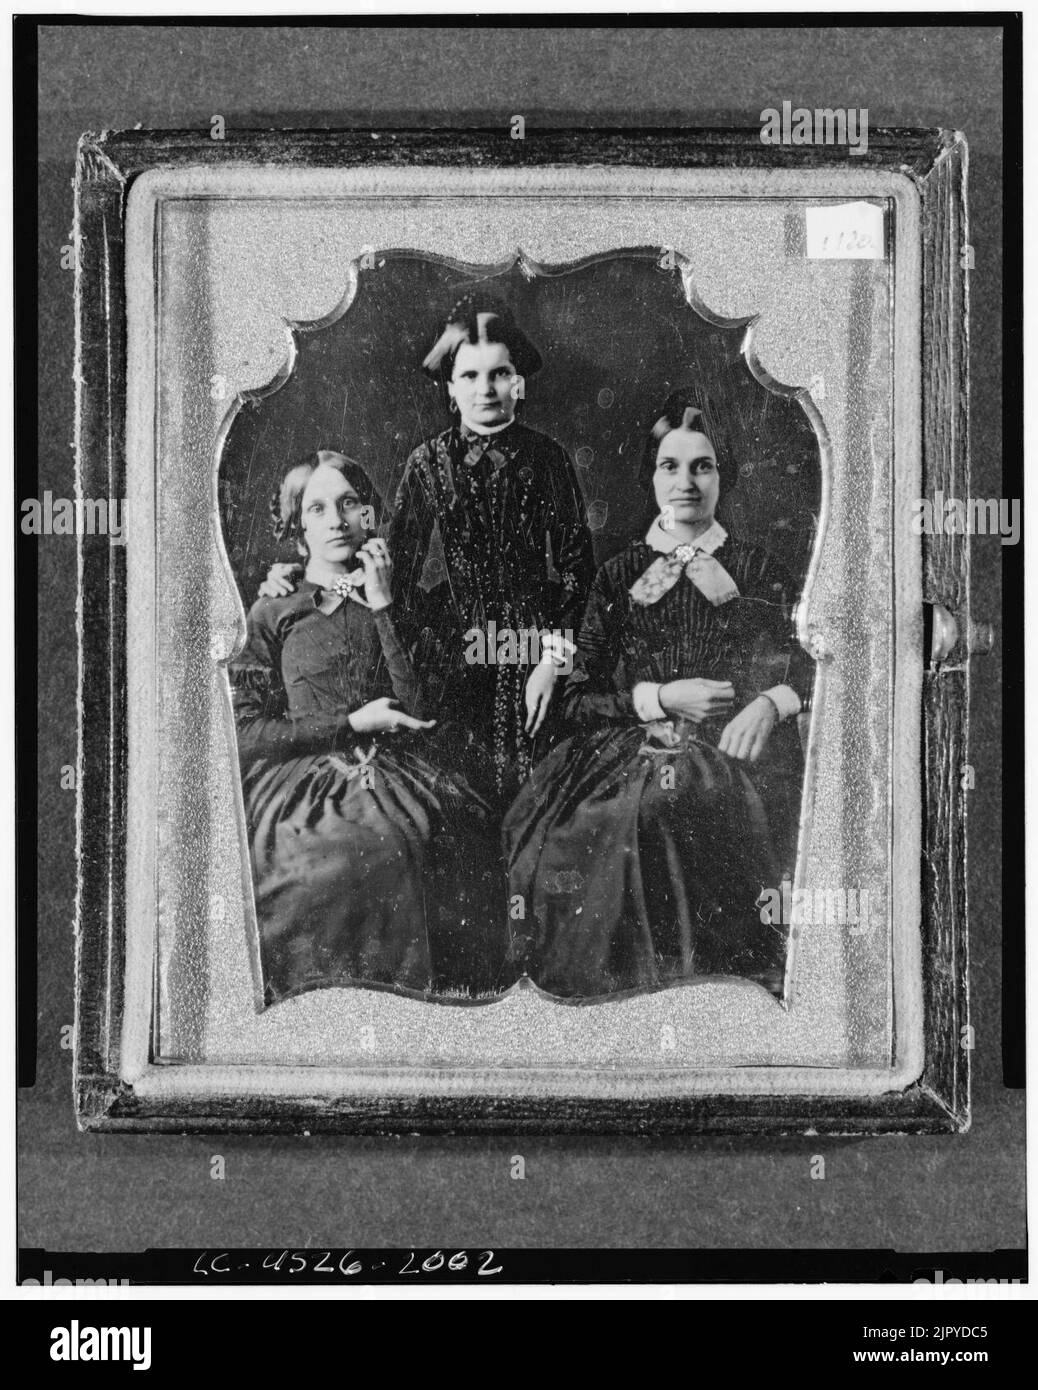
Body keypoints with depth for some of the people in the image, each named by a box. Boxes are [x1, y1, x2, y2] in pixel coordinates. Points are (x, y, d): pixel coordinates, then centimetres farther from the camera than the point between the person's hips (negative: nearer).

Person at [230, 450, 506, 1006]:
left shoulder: (394, 607, 18)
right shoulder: (273, 614, 12)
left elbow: (422, 715, 1)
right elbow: (245, 733, 2)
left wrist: (382, 608, 1)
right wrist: (353, 723, -4)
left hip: (395, 774, 2)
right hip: (304, 780, -2)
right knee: (363, 852, -35)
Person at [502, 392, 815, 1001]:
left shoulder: (758, 570, 14)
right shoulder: (620, 575, 14)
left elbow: (805, 669, 12)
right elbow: (578, 698, 9)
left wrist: (769, 704, -9)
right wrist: (661, 698, -6)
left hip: (732, 761, -2)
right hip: (632, 754, 2)